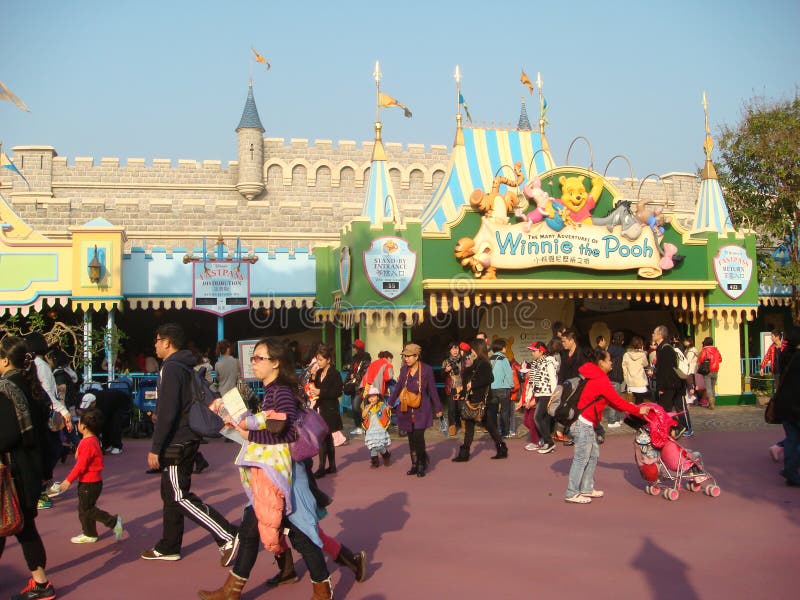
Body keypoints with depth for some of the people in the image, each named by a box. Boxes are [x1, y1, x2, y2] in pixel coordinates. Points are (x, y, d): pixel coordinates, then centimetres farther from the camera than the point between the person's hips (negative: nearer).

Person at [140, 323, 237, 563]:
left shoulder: (171, 368, -17)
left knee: (180, 497, -7)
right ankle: (168, 547, 25)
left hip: (176, 443, -10)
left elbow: (167, 413, -23)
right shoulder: (186, 367, 13)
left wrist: (155, 448, -20)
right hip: (187, 439, 10)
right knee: (171, 495, 16)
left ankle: (228, 538, -10)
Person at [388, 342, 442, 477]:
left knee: (418, 437, -12)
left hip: (421, 410, -4)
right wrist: (391, 402, 26)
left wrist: (438, 408, 3)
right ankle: (414, 465, 17)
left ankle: (421, 465, 3)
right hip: (406, 409, 4)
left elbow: (432, 390, 0)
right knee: (411, 438, 7)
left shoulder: (426, 370, -7)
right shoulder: (404, 369, 4)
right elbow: (398, 387, 18)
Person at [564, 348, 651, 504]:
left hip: (586, 423, 10)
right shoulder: (601, 380, -16)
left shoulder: (595, 377, 15)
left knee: (593, 454, 16)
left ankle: (587, 488, 23)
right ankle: (572, 493, -1)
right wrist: (637, 410, -3)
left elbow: (611, 401, 19)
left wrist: (629, 408, 14)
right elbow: (616, 400, -12)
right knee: (581, 458, -5)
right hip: (584, 423, -10)